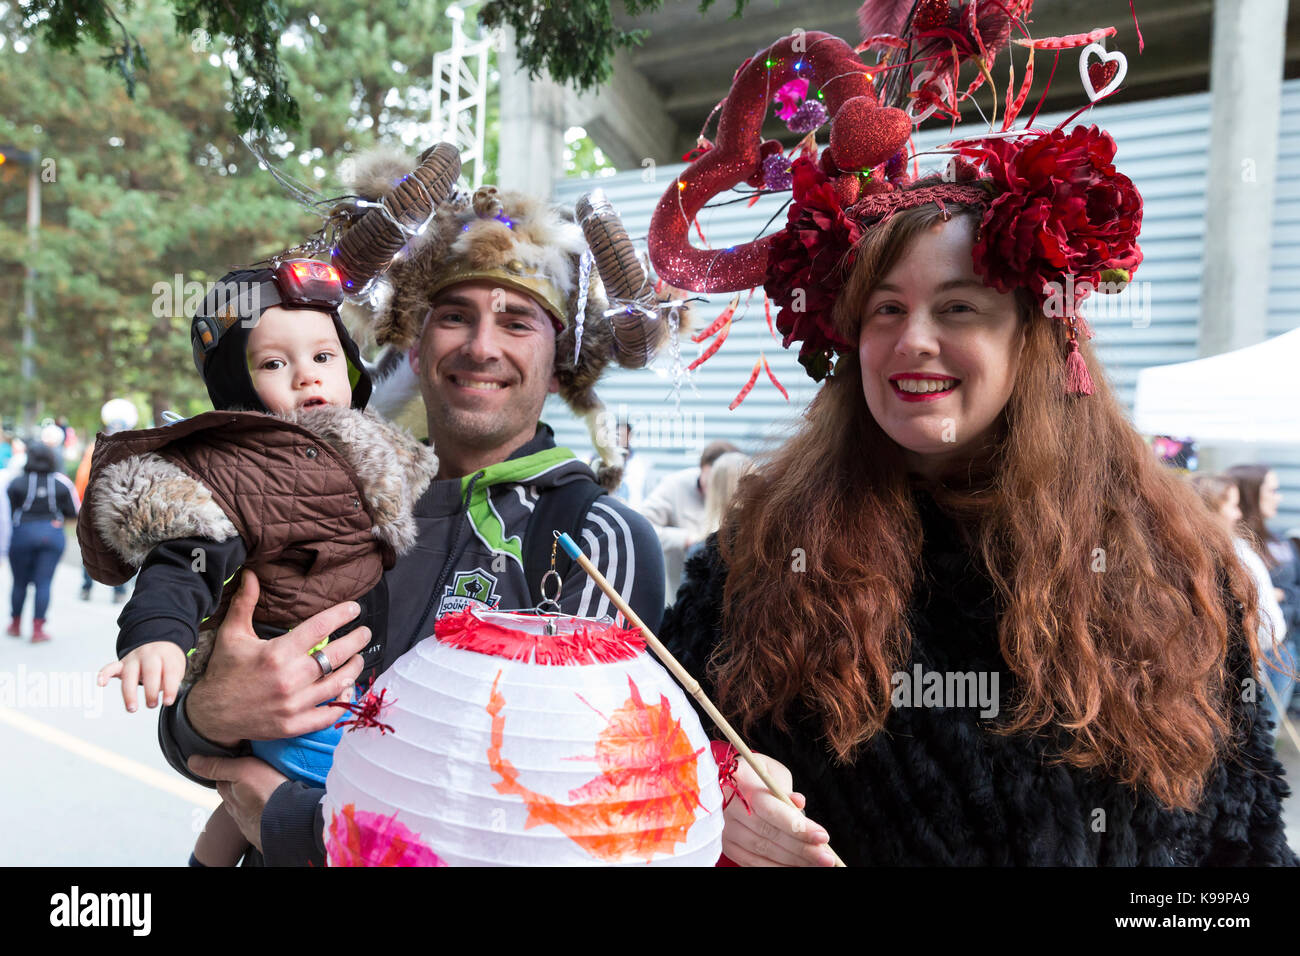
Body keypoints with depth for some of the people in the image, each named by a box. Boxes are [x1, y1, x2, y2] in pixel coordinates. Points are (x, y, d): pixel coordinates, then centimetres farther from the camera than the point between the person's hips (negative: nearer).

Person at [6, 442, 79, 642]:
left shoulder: (17, 483, -7)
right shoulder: (62, 482, -2)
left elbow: (10, 511, -3)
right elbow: (74, 511, 2)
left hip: (23, 533, -1)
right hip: (53, 534, 1)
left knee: (20, 581, 14)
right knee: (44, 582, 3)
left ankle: (16, 625, 27)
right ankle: (38, 629, 1)